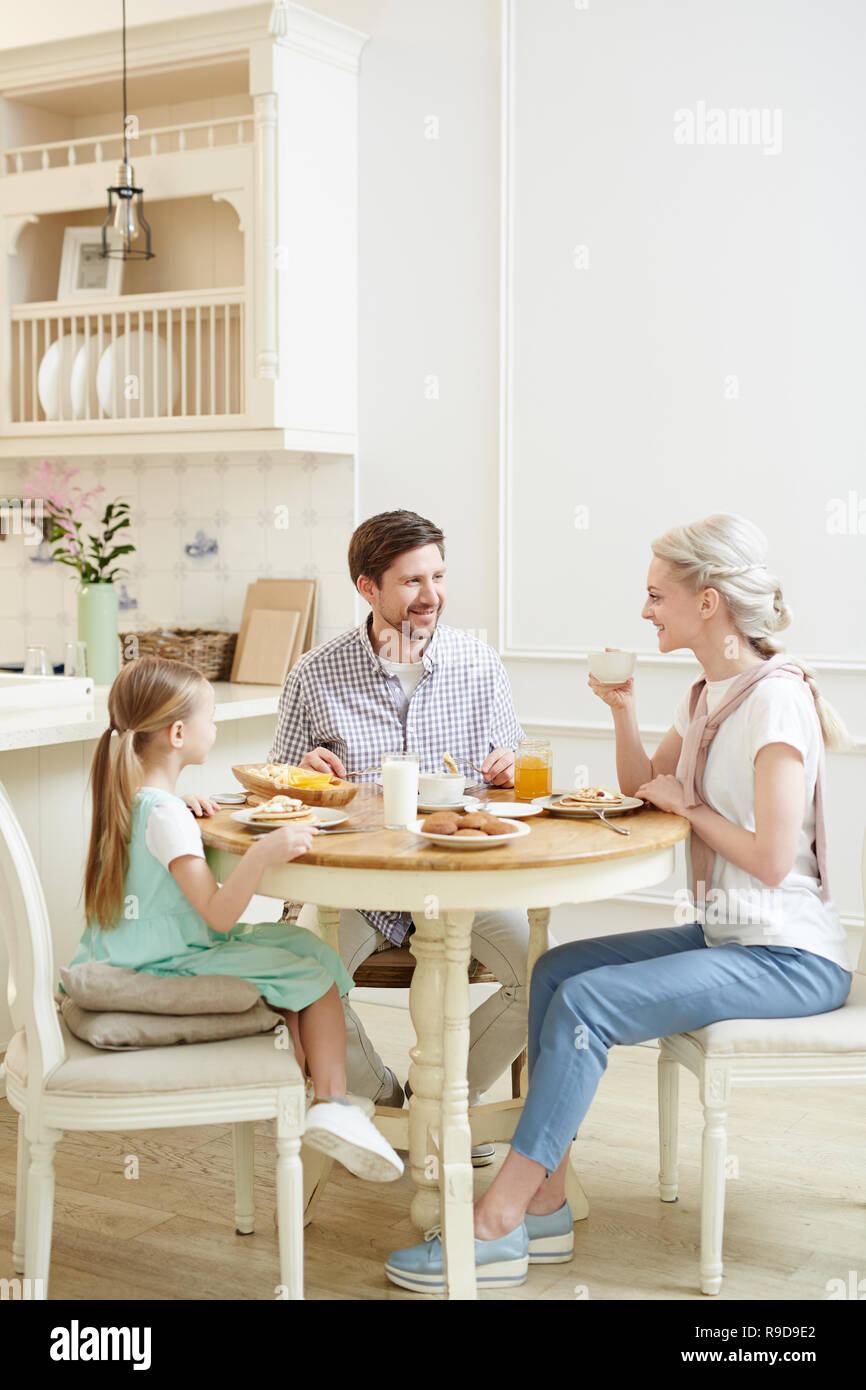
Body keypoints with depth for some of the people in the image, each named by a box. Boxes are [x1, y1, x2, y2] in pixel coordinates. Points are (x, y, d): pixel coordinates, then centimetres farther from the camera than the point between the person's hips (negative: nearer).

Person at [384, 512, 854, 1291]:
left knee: (585, 1003, -21)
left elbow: (772, 859, -24)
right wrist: (622, 710, 6)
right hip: (726, 936, 9)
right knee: (557, 969, -2)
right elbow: (641, 790, 22)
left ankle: (497, 1227, -15)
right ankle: (545, 1209, -2)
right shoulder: (707, 695, 12)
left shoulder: (775, 700, -17)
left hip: (791, 957, -9)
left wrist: (691, 806, -9)